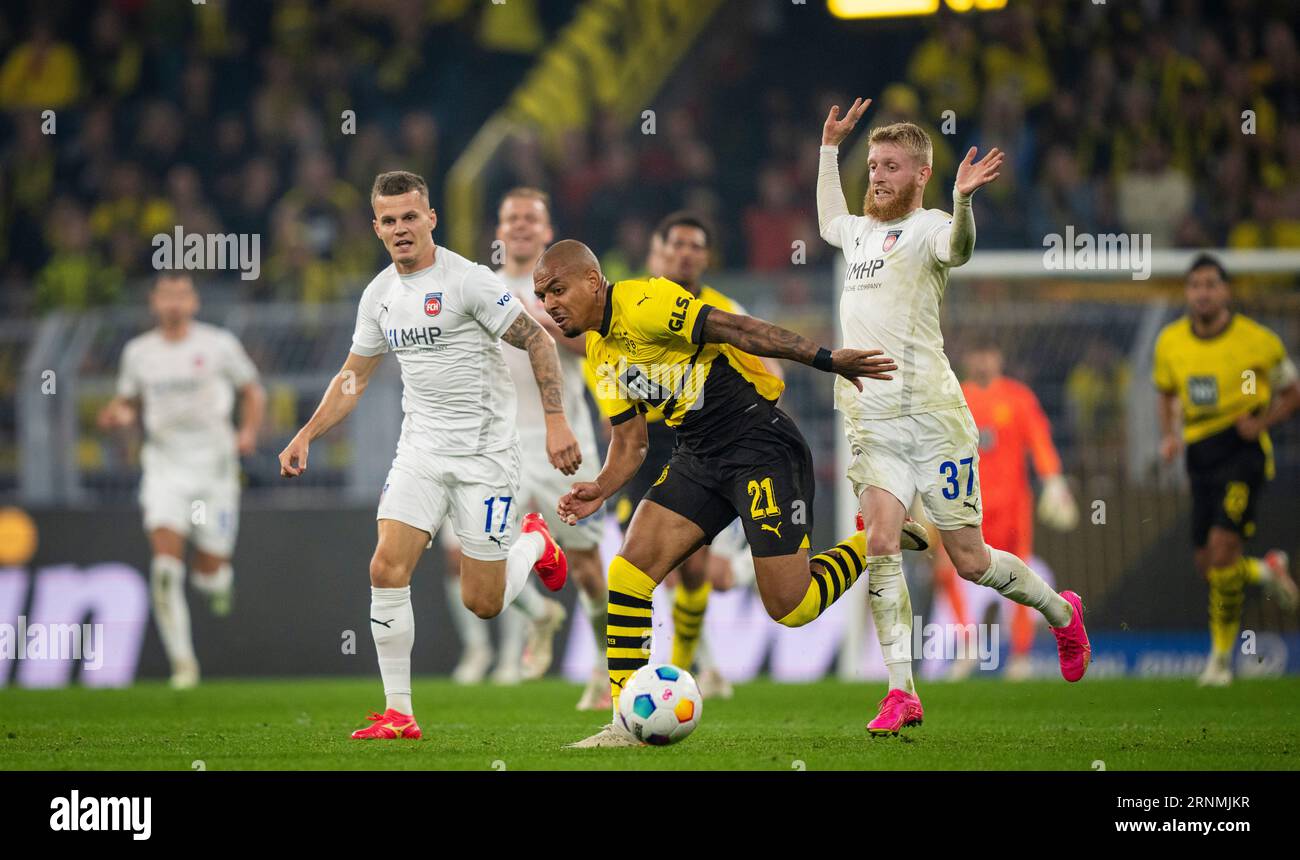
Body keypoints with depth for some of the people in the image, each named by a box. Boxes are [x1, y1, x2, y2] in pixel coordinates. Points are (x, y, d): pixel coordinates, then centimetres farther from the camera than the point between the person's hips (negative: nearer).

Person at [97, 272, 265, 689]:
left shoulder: (218, 344, -1)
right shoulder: (138, 352, 7)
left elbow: (253, 392, 8)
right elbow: (128, 401, 20)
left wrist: (249, 431, -9)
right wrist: (118, 415, -4)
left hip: (214, 464, -1)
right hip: (165, 464, 1)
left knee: (209, 573, 2)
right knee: (166, 561, -18)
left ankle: (220, 577, 43)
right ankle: (182, 661, -15)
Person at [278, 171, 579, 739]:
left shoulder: (467, 280, -13)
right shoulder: (379, 295, 7)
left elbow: (537, 341, -10)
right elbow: (354, 377, 19)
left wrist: (555, 421, -18)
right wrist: (306, 436, 10)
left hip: (485, 453, -5)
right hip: (421, 451, 5)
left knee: (483, 603, -1)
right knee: (387, 569, -13)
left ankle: (535, 542, 33)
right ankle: (398, 714, -5)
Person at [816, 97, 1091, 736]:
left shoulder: (926, 228, -5)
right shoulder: (862, 231, 18)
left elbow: (958, 248, -31)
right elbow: (828, 222, 43)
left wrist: (962, 202, -50)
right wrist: (830, 148, 39)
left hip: (932, 415, -5)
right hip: (871, 422, 5)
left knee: (969, 560, 2)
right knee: (880, 543, -15)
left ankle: (1061, 612, 31)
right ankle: (901, 694, -16)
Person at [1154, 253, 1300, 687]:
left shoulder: (1257, 341, -8)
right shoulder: (1170, 342, 3)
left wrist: (1261, 422, -14)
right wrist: (1169, 435, 2)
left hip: (1242, 447, -5)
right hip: (1199, 452, 5)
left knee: (1222, 545, -20)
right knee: (1206, 563, 4)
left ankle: (1221, 655, -7)